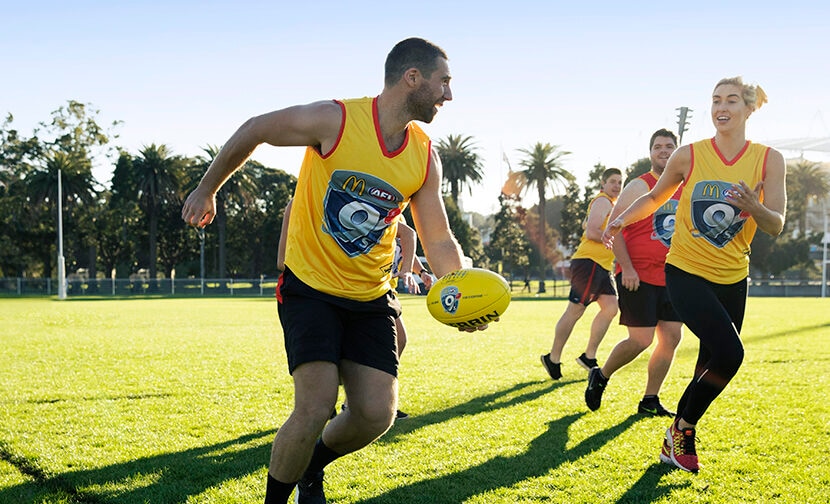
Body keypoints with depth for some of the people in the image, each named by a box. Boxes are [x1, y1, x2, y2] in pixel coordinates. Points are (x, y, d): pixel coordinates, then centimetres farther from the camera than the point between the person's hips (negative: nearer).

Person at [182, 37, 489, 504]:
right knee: (316, 407, -18)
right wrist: (207, 190, 7)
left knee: (377, 414, -4)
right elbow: (253, 131, -3)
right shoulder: (334, 120, -17)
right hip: (311, 287, -5)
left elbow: (439, 241, 2)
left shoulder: (425, 157, -1)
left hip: (371, 297, 5)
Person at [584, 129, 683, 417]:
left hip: (670, 278, 7)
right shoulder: (639, 187, -7)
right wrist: (626, 267, -18)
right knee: (641, 340, -9)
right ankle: (600, 377, 16)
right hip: (638, 277, -7)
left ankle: (650, 401, 13)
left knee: (672, 337, 2)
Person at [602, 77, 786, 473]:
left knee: (711, 365, 8)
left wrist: (754, 207, -28)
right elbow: (655, 197, 12)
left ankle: (675, 443, 28)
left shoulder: (769, 160, -2)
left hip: (732, 280, 3)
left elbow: (776, 226, -8)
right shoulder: (688, 156, -4)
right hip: (686, 273, -3)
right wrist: (622, 219, -4)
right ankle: (682, 429, 0)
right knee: (729, 352, -21)